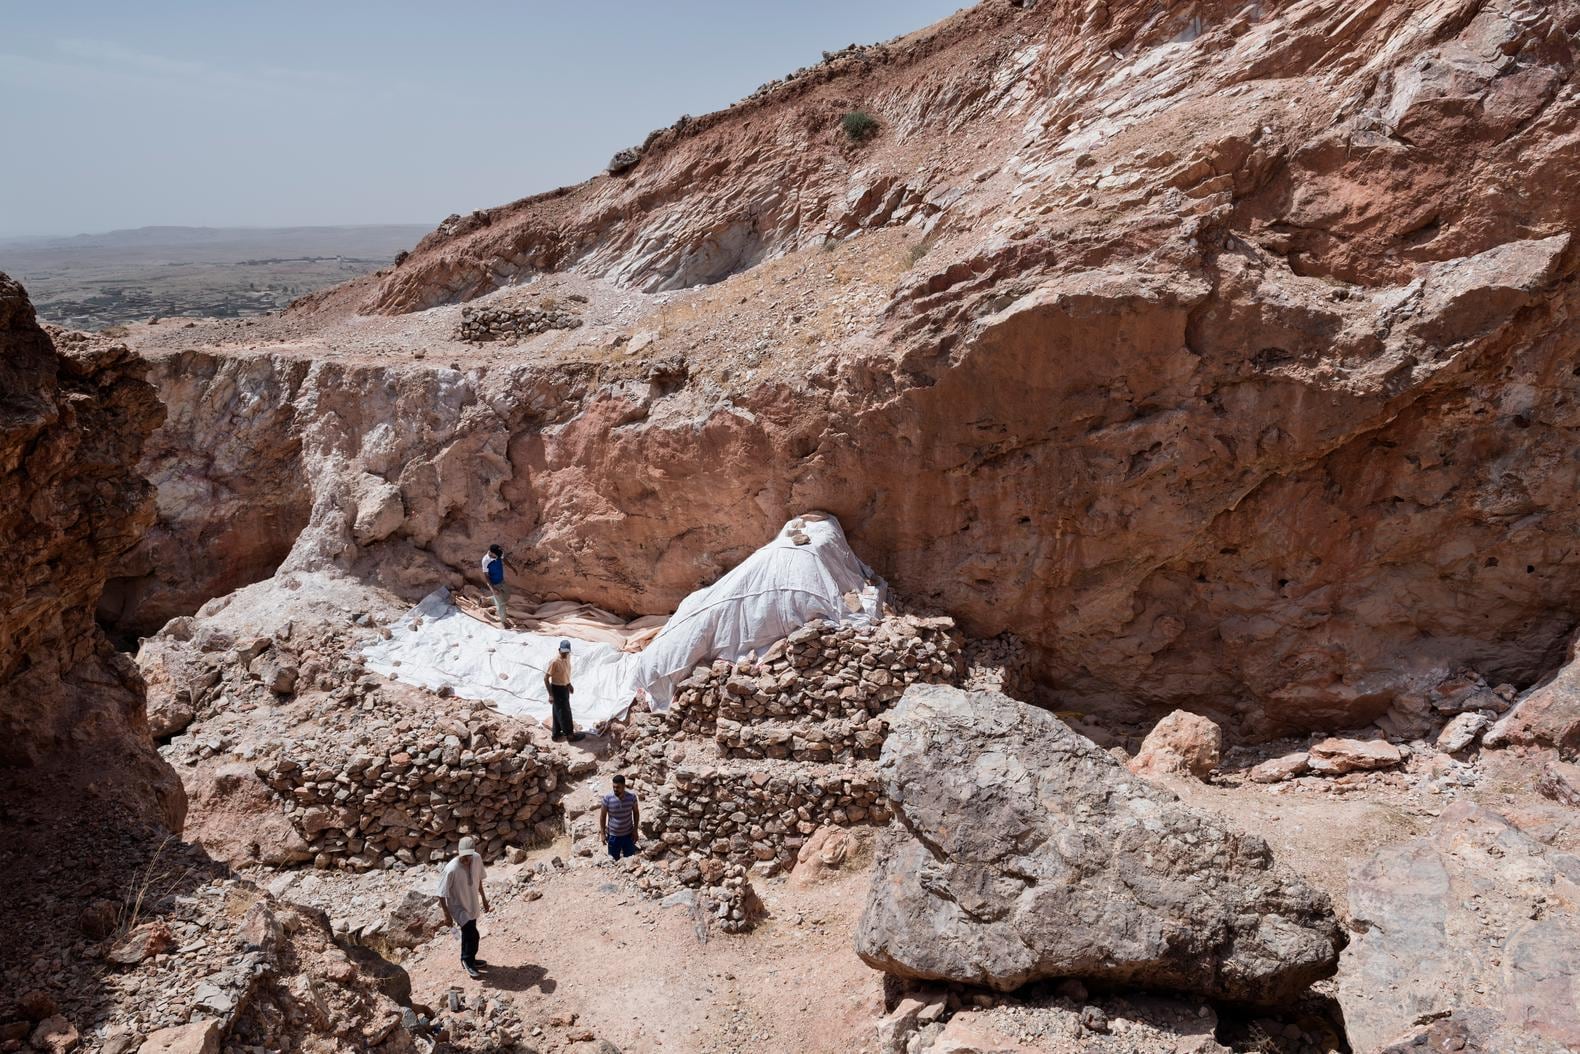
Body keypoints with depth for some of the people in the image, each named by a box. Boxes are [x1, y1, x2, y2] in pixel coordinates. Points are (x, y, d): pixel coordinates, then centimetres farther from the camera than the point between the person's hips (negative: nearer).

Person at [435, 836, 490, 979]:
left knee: (468, 933, 24)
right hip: (458, 906, -6)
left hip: (472, 904, 6)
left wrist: (483, 898, 13)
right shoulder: (451, 869, -34)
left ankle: (468, 959, 47)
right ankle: (468, 962, 17)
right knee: (472, 934, -10)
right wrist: (447, 915, -17)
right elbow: (442, 893, -22)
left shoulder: (477, 859, -17)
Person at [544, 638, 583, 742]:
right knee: (564, 712, 4)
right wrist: (550, 695, -24)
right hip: (557, 689, -8)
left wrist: (569, 684, 23)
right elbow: (546, 678, -22)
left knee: (558, 712, 20)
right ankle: (570, 734, 18)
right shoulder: (554, 662, -28)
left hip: (564, 687, 8)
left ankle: (557, 733, 34)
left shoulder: (567, 657, -4)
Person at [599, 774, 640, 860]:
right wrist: (602, 833, -5)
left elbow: (636, 812, -1)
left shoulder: (631, 797, -16)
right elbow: (602, 816, -7)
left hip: (628, 834, 1)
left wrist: (635, 830, -2)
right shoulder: (607, 798, -19)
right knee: (614, 859, 15)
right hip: (613, 835, -1)